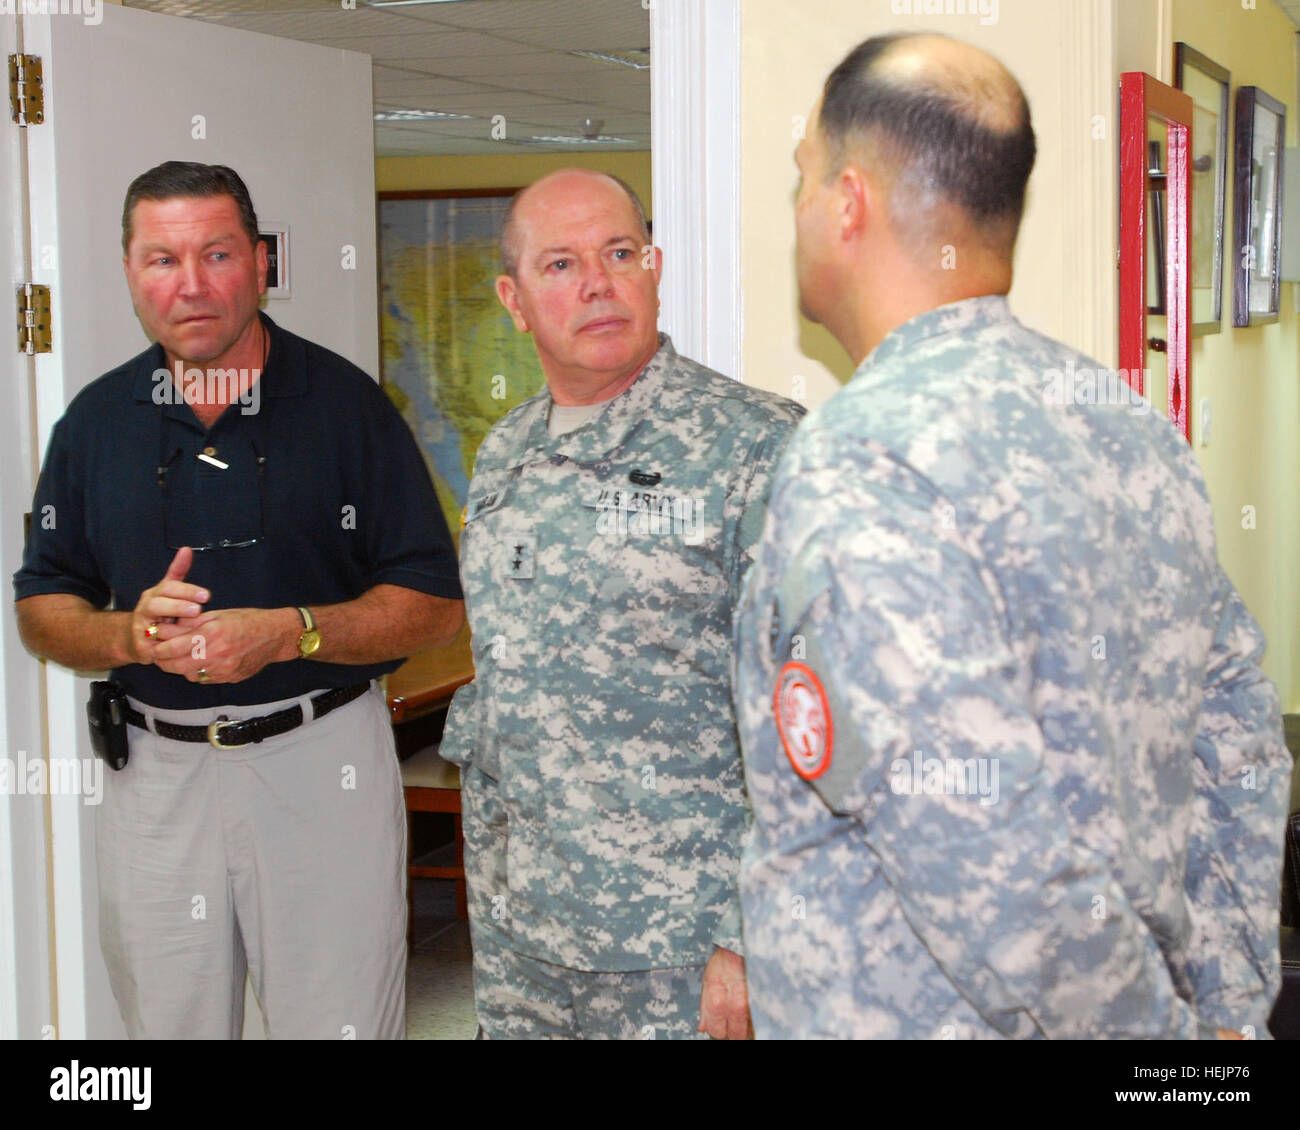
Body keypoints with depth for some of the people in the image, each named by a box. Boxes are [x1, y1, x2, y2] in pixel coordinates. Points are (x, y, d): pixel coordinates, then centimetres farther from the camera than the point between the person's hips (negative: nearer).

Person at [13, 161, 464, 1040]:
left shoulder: (346, 404, -4)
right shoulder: (95, 422, 6)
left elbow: (436, 605, -5)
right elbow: (41, 611, 10)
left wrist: (289, 633, -19)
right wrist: (130, 633, -12)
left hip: (324, 767, -3)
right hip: (153, 771, 3)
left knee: (339, 1020, 3)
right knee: (168, 1024, 14)